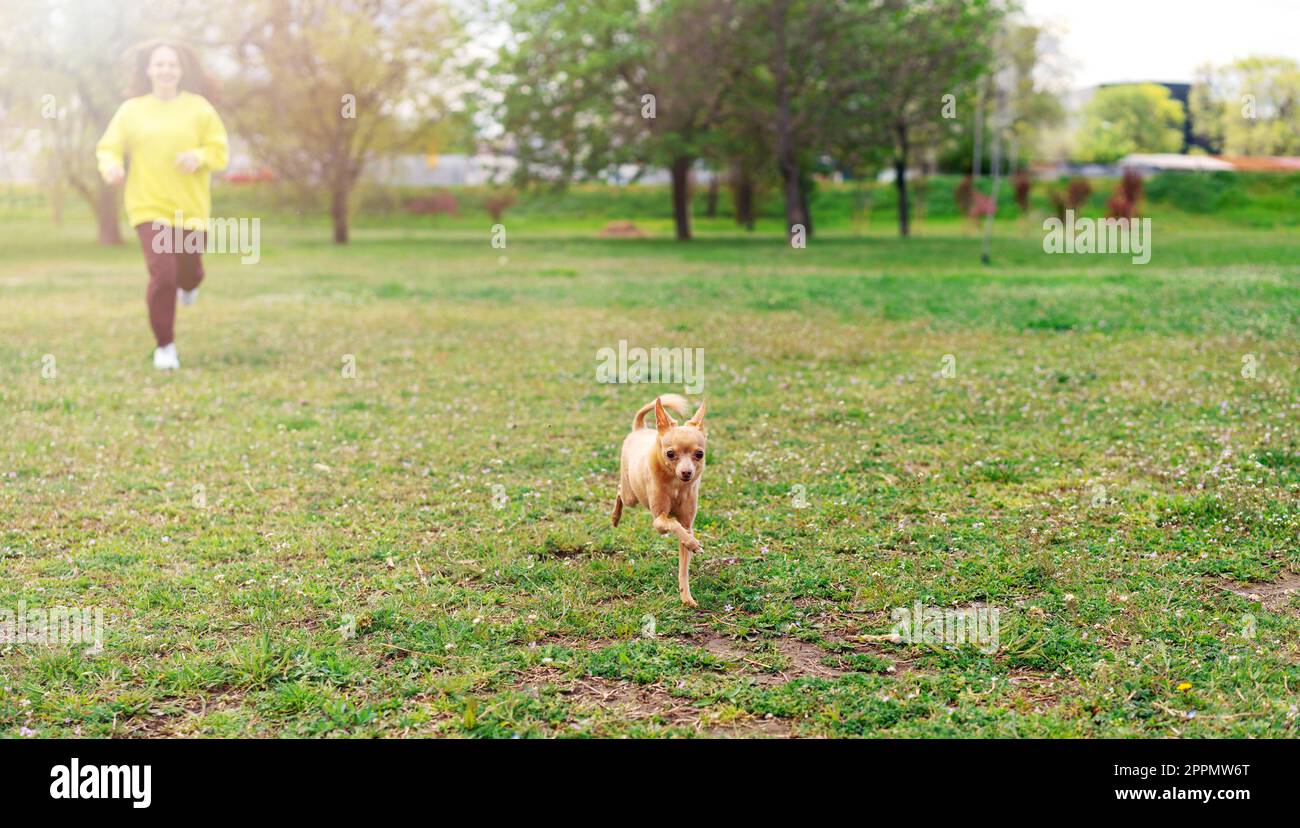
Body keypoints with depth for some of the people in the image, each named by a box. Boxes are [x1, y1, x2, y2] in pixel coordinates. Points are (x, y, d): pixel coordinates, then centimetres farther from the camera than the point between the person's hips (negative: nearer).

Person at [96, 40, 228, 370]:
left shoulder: (199, 108, 1)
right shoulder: (131, 110, 2)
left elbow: (220, 151, 0)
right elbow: (108, 148, 5)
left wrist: (199, 157, -21)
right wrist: (112, 166, -18)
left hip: (190, 207, 1)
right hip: (149, 207, -1)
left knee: (189, 271, 14)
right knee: (162, 274, -15)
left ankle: (189, 283, 56)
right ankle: (165, 346, 2)